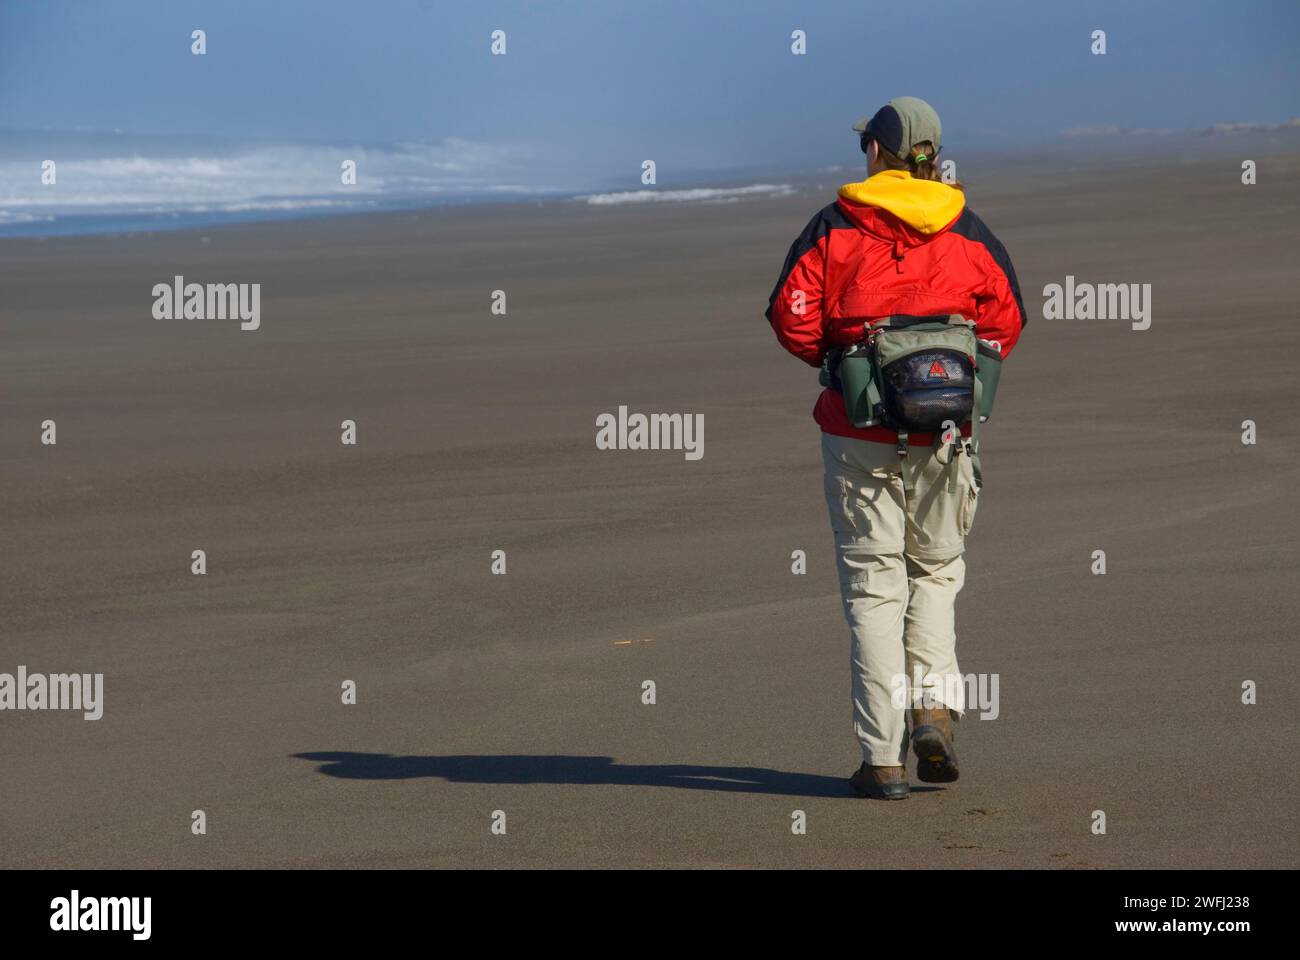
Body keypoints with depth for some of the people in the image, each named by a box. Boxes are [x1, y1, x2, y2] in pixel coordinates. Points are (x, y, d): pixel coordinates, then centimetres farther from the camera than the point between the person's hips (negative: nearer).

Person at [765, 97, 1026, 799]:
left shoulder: (834, 227, -2)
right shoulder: (968, 231, 4)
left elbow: (790, 314, -7)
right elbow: (1007, 320, 5)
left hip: (859, 431, -2)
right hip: (948, 432, 2)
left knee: (872, 586, 3)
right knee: (935, 570, 19)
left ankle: (883, 758, -1)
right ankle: (934, 706, -2)